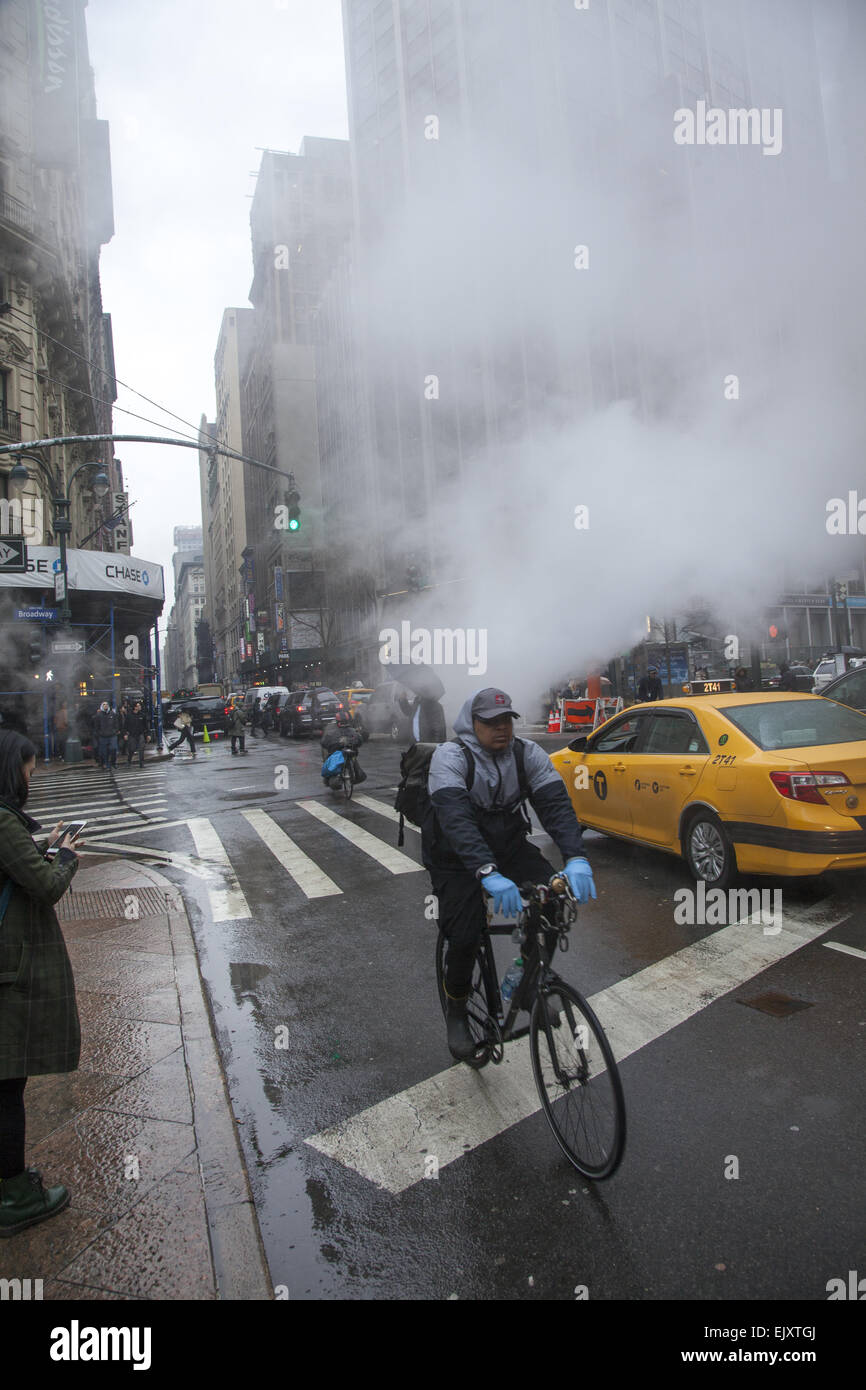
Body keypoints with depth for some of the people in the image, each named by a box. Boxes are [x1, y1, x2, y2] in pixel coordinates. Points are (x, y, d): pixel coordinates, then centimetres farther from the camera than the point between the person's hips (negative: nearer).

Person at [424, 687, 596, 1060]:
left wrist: (576, 858, -37)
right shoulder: (450, 756, -21)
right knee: (465, 938, -17)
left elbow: (555, 802, -19)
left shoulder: (526, 754, -8)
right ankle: (456, 1013, 14)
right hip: (457, 859, -3)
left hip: (509, 847, 4)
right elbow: (456, 819, -35)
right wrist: (487, 873, -49)